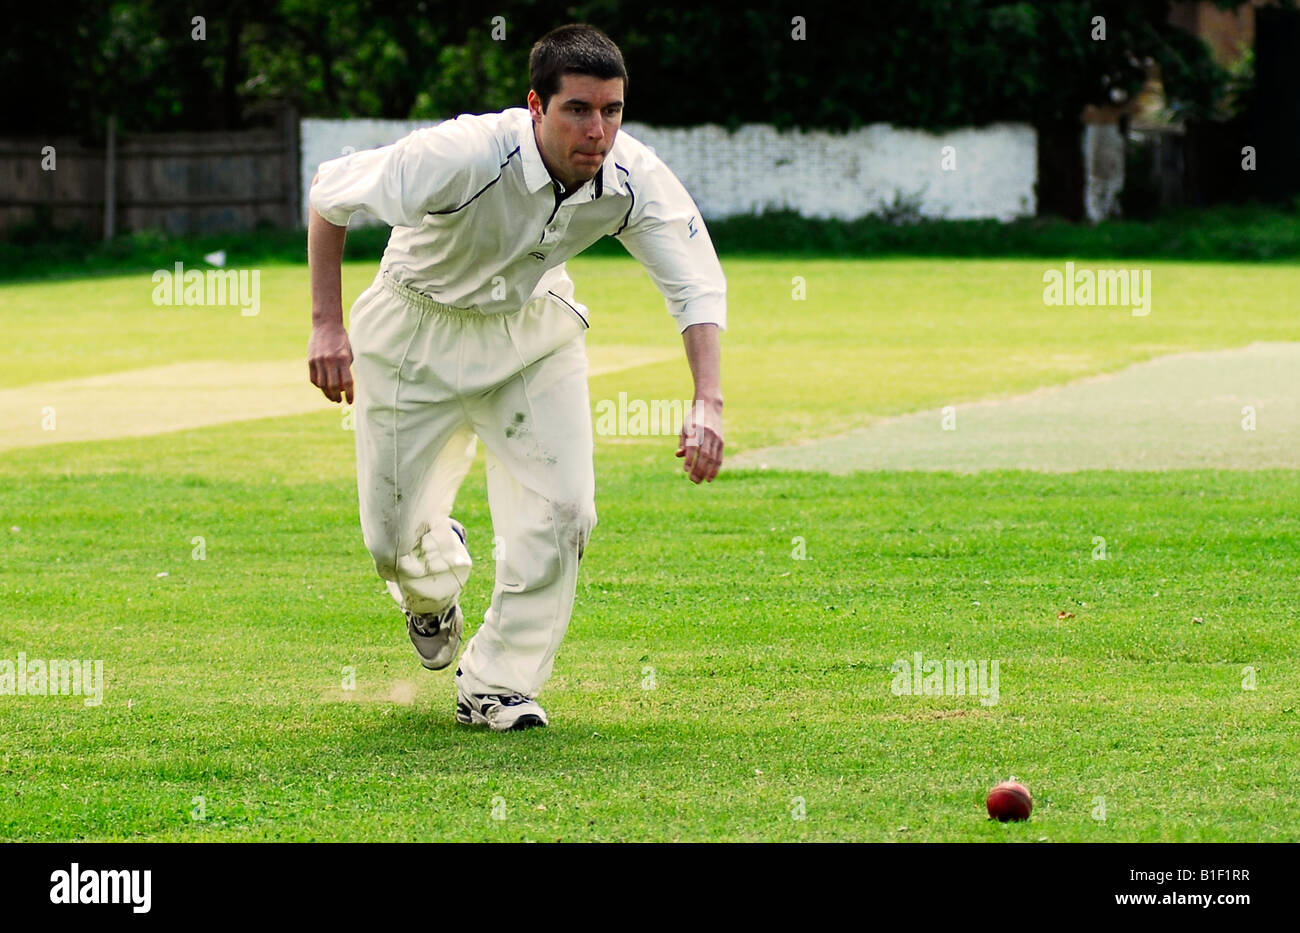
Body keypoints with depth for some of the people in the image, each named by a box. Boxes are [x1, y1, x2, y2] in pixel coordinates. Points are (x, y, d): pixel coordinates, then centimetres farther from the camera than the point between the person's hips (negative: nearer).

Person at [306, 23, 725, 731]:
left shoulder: (635, 181, -24)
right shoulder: (461, 157, -36)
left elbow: (696, 283, -15)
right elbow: (329, 191, -21)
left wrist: (707, 402, -30)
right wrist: (326, 325, -22)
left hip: (533, 332, 3)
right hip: (419, 333, -3)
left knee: (561, 510, -13)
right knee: (395, 532, 3)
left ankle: (497, 685, 4)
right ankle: (434, 585, 42)